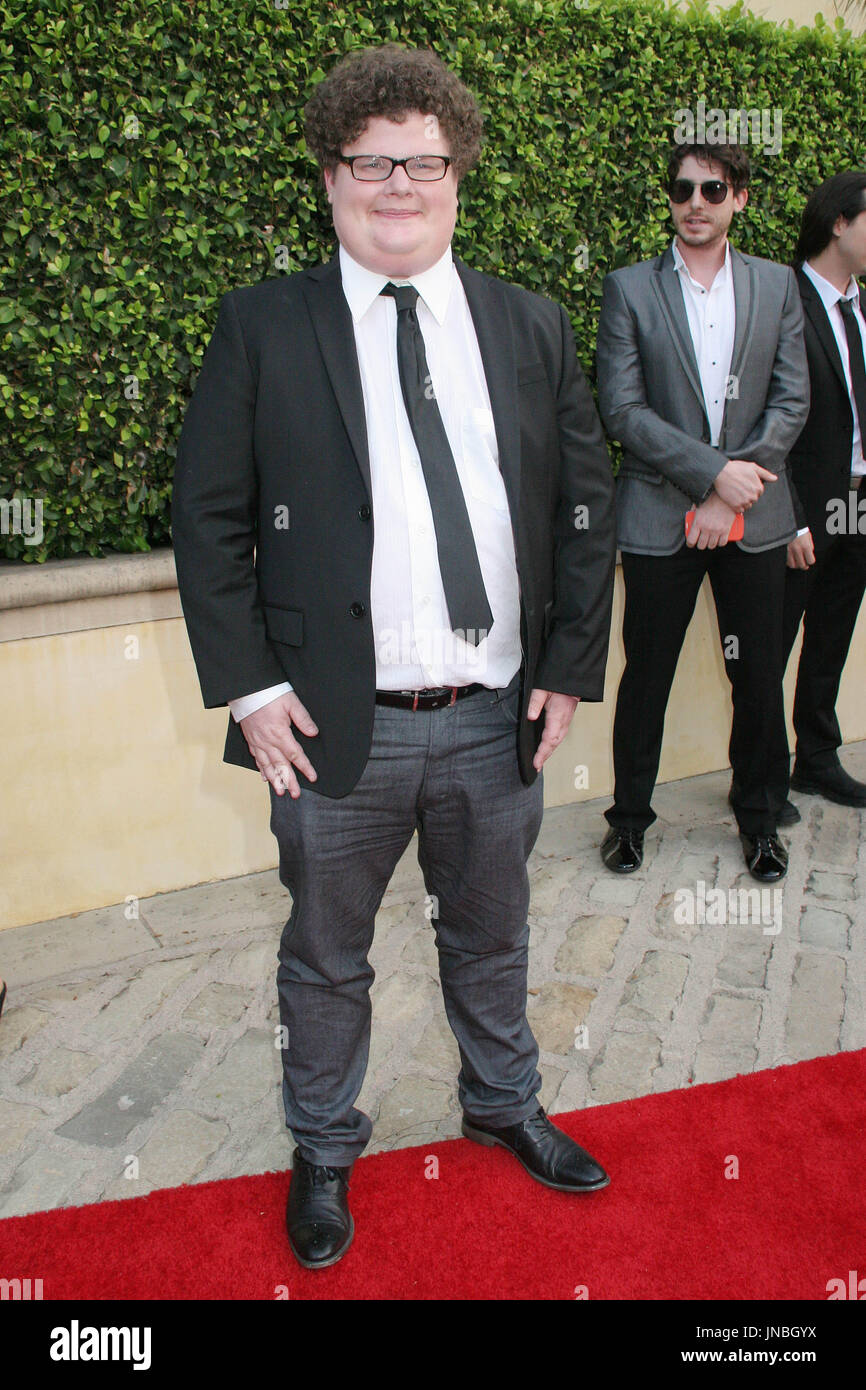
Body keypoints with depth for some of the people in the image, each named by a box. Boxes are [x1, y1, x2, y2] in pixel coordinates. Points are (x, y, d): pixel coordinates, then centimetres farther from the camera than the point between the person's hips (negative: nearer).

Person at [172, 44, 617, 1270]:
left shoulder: (534, 327, 6)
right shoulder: (262, 326, -2)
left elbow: (587, 504, 8)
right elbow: (206, 515, -3)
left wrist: (572, 663, 1)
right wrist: (250, 685, -10)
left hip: (500, 718, 3)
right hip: (337, 722, -2)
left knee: (492, 938, 22)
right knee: (326, 957, 16)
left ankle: (504, 1104, 48)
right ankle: (324, 1151, 41)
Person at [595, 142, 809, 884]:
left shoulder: (777, 285, 8)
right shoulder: (629, 288, 1)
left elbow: (792, 401, 2)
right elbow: (622, 409, -7)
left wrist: (730, 496, -9)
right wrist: (713, 473, -15)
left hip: (754, 517, 2)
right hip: (661, 516, -2)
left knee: (760, 676, 9)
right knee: (647, 674, 6)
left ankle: (757, 812, 30)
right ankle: (630, 813, 24)